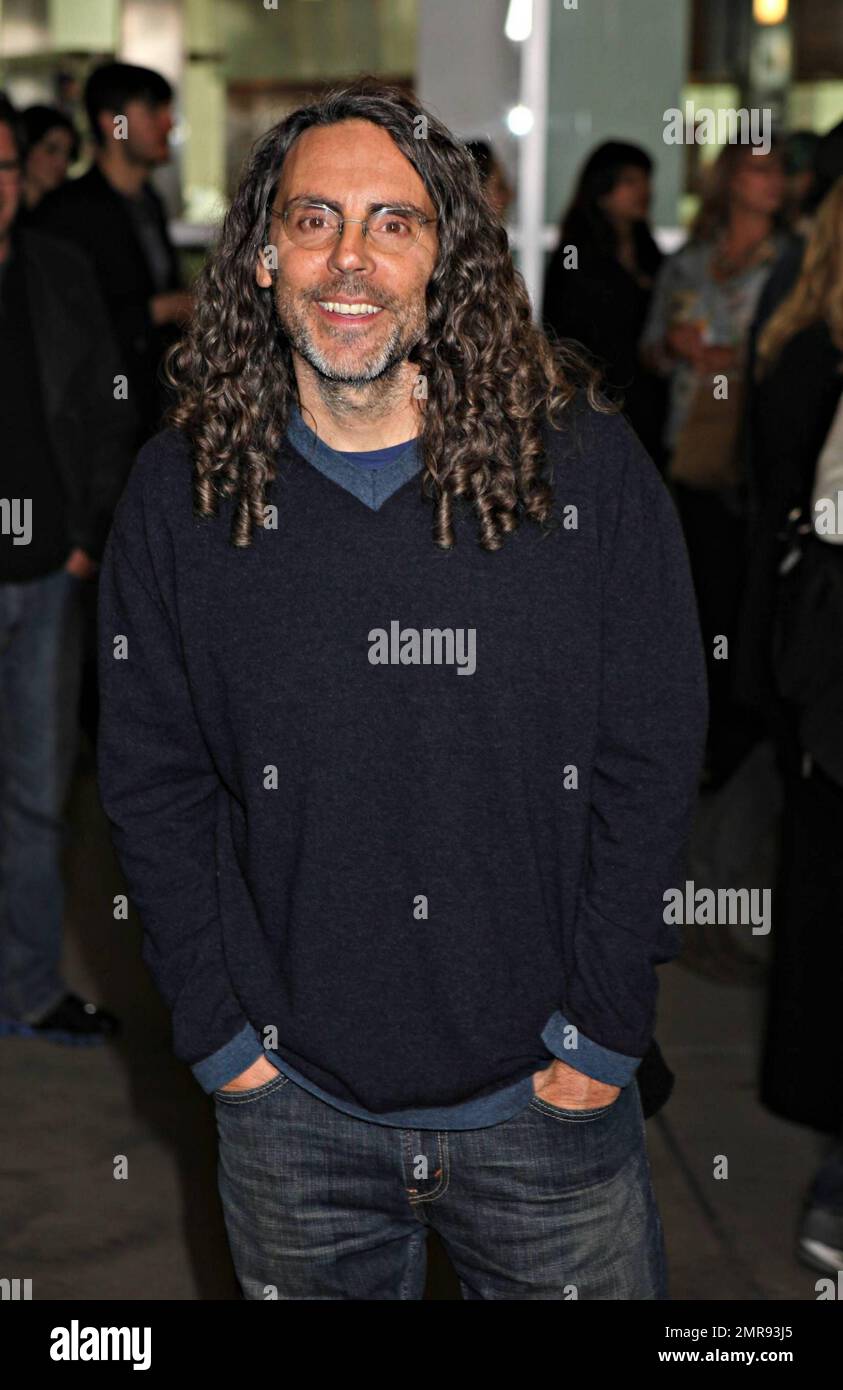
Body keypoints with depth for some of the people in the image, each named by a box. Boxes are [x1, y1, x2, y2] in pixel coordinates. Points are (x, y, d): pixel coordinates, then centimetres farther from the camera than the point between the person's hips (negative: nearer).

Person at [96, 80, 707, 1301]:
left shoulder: (589, 466, -5)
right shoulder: (179, 493, -1)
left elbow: (652, 762, -3)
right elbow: (153, 788, 2)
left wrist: (600, 1035, -6)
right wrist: (228, 1033, -4)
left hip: (547, 1103, -1)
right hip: (292, 1110, 1)